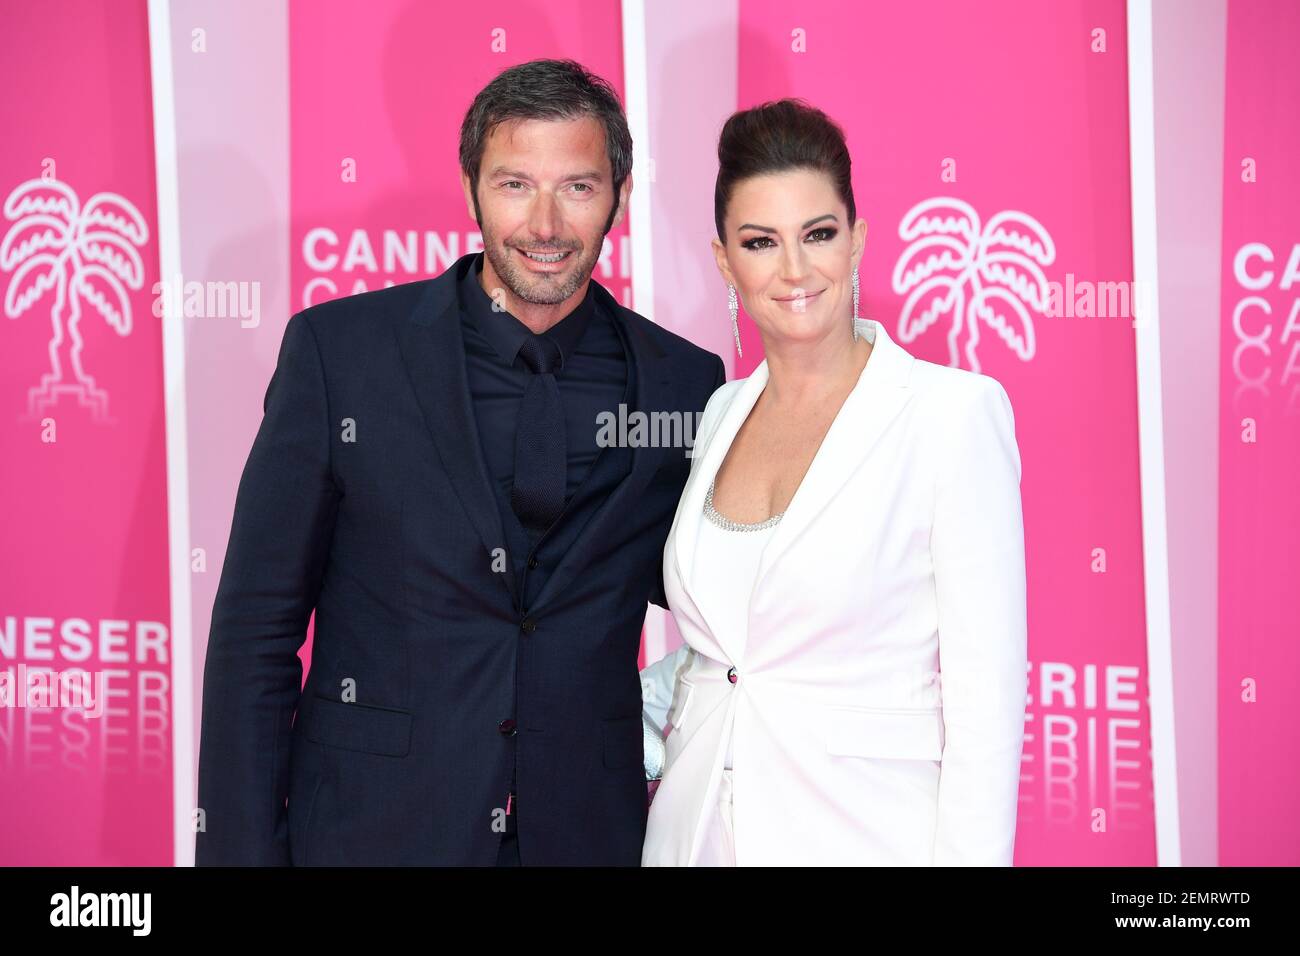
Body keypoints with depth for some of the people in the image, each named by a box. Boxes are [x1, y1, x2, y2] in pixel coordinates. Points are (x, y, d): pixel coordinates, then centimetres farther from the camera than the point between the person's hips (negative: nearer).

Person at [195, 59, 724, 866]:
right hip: (369, 828, -1)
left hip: (588, 830, 2)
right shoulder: (337, 348, -6)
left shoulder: (683, 383, -1)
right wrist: (243, 847, -8)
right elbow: (257, 626, -4)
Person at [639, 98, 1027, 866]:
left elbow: (986, 692, -14)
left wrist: (970, 855, -17)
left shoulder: (955, 411, -12)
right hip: (698, 824, 6)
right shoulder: (723, 413, 6)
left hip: (863, 832, -5)